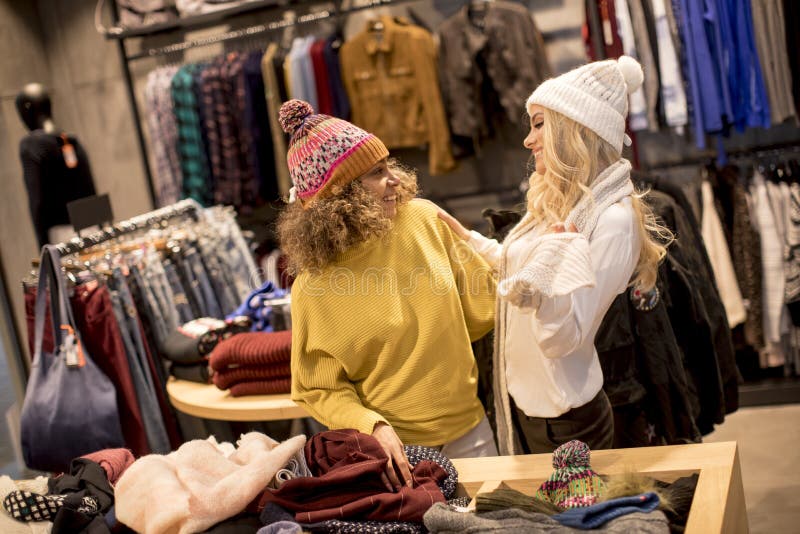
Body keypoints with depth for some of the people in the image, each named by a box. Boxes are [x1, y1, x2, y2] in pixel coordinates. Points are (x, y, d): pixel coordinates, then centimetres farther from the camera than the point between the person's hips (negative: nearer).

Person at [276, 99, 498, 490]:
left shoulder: (423, 219, -7)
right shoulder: (313, 289, -15)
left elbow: (480, 311, 5)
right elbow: (320, 389, -8)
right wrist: (373, 427, -22)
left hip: (468, 432, 4)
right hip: (395, 448, -3)